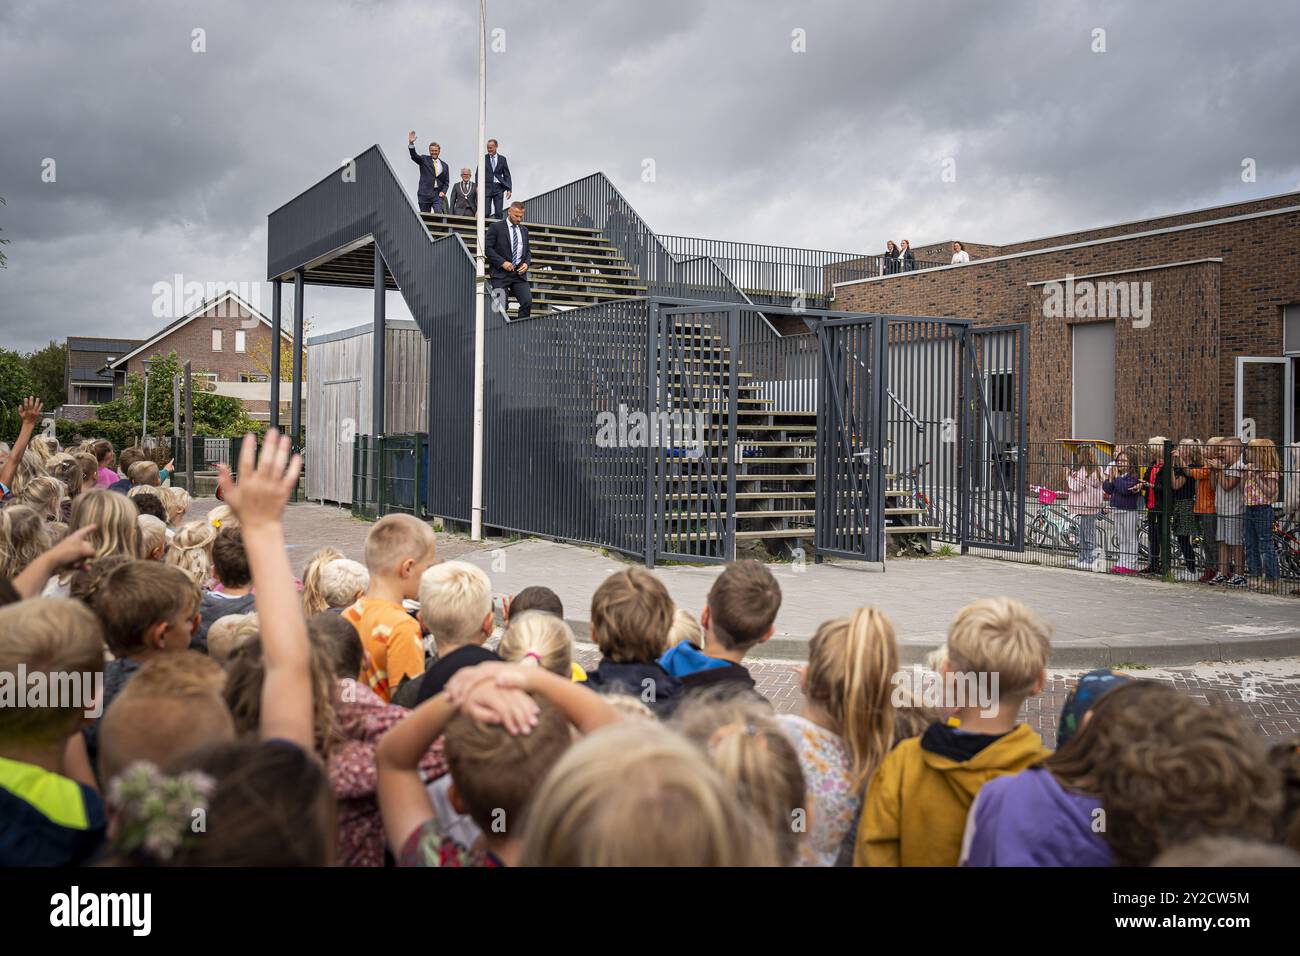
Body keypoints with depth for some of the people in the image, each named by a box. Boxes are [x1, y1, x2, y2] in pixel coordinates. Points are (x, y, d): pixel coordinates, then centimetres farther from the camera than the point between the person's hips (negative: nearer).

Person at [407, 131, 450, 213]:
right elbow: (414, 156, -10)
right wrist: (411, 143, -26)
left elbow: (446, 182, 16)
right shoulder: (424, 160, 8)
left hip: (438, 194, 1)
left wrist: (443, 192, -3)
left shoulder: (444, 165, 14)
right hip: (425, 193, -1)